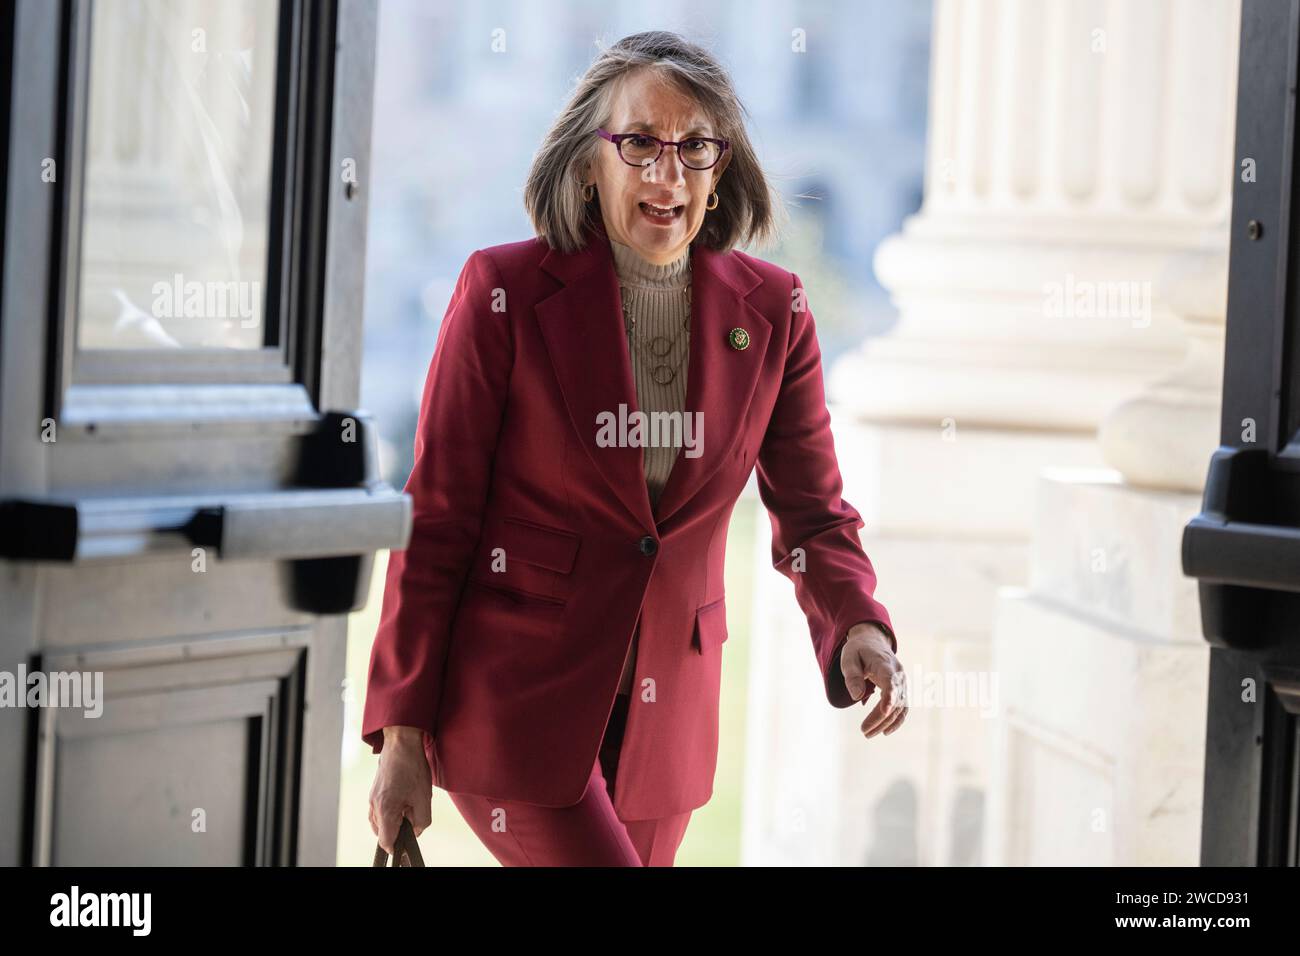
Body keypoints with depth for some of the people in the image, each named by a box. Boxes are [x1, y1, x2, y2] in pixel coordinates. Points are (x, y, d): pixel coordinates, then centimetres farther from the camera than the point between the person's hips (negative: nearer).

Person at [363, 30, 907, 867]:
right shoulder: (506, 294, -9)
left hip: (663, 717, 4)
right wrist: (401, 735, -9)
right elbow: (436, 517, -7)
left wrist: (859, 629, -16)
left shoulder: (771, 312, 1)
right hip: (516, 699, -4)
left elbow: (812, 510, 6)